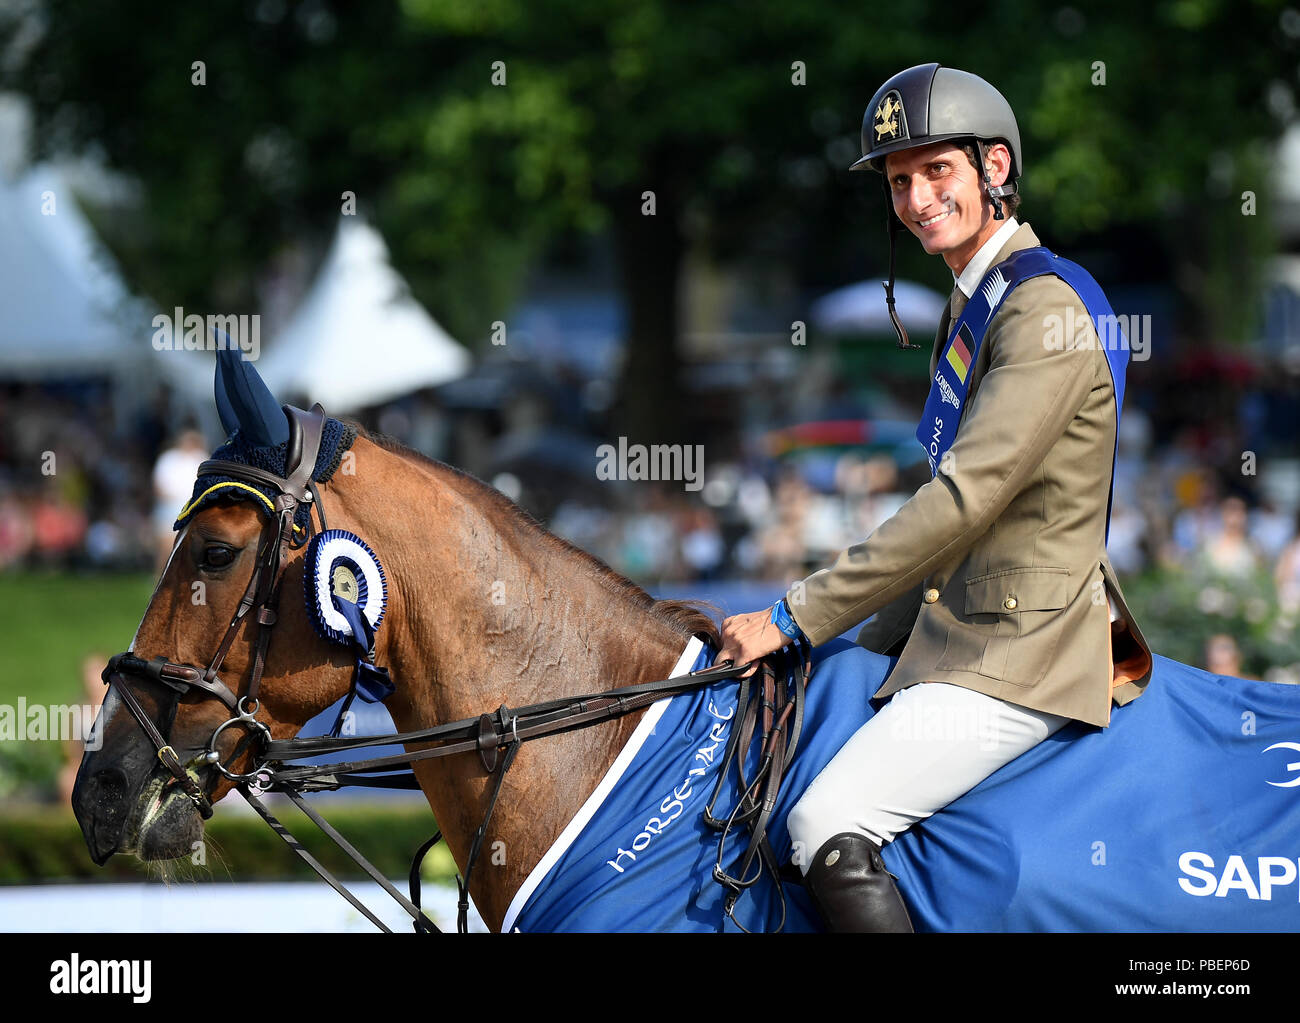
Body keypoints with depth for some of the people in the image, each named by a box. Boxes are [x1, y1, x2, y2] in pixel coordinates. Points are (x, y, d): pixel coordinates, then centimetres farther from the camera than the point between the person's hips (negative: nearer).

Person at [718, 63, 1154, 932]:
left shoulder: (1047, 308, -17)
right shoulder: (975, 305, 14)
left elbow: (964, 500, -23)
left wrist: (796, 619, -19)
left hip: (1017, 653, -10)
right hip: (949, 624, 10)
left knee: (830, 826, -24)